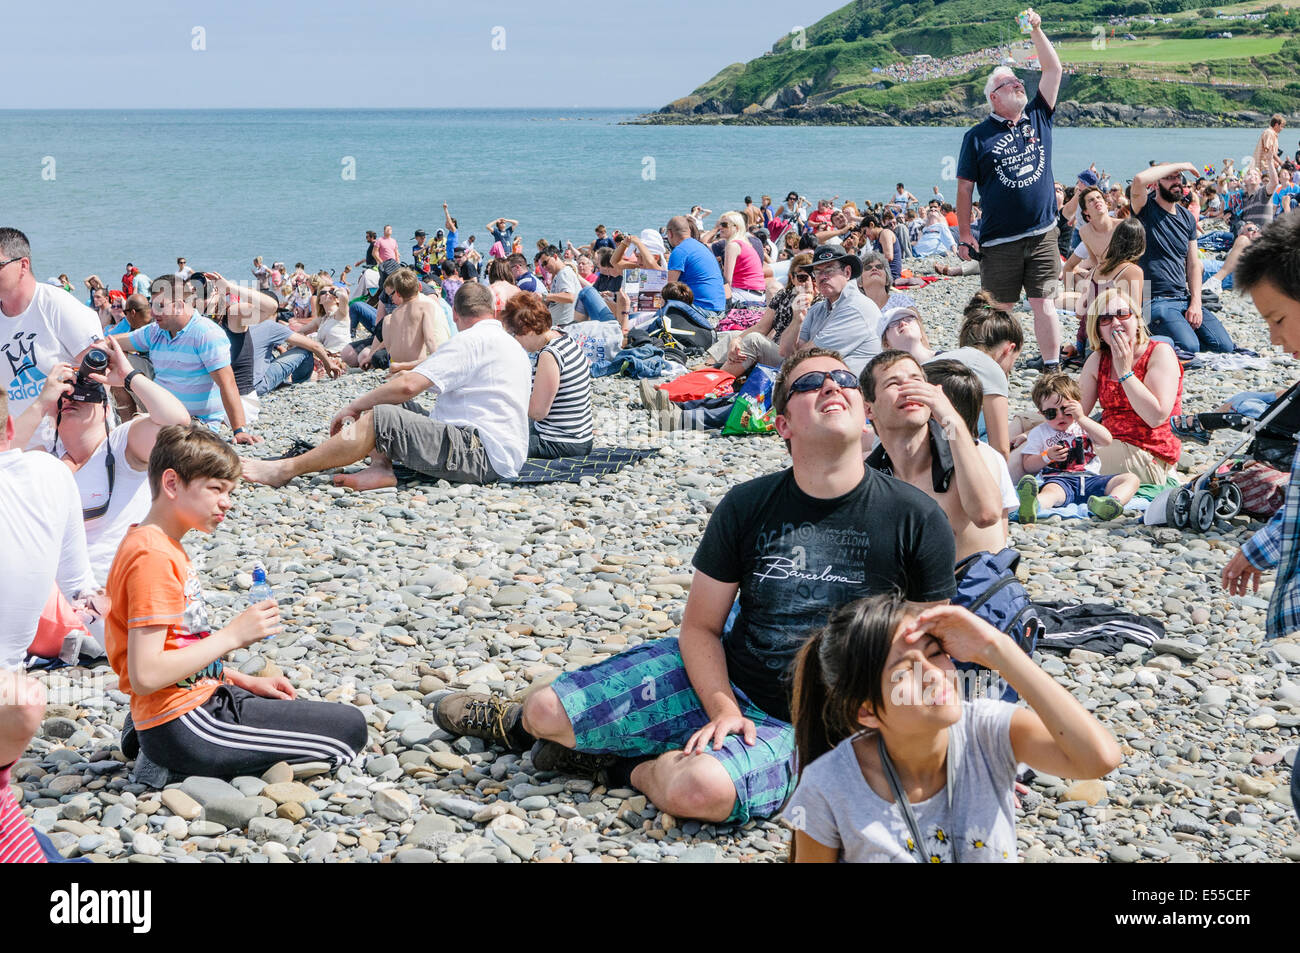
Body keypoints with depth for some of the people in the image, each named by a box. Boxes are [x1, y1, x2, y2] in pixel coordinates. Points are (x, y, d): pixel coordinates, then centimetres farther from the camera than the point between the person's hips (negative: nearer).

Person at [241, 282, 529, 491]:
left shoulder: (472, 340, -8)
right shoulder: (512, 344, 24)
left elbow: (407, 385, -17)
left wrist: (354, 406, -5)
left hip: (484, 456, -10)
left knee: (379, 418, -20)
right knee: (387, 401, 12)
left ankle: (284, 469, -16)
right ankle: (380, 468, -11)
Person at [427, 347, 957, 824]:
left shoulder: (917, 521, -12)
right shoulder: (746, 507, -5)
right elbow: (701, 627, 1)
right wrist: (723, 709, -15)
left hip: (807, 725, -3)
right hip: (727, 679, 3)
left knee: (700, 788, -35)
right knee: (546, 712, -4)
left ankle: (625, 765, 0)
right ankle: (519, 723, 36)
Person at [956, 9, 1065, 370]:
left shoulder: (1038, 117, 10)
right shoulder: (978, 136, 0)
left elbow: (1053, 69, 6)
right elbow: (964, 187, 0)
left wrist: (1036, 31, -1)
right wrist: (964, 234, -4)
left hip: (1042, 235, 3)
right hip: (999, 241, -2)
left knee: (1044, 303, 1)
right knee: (998, 309, 3)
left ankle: (1052, 368, 6)